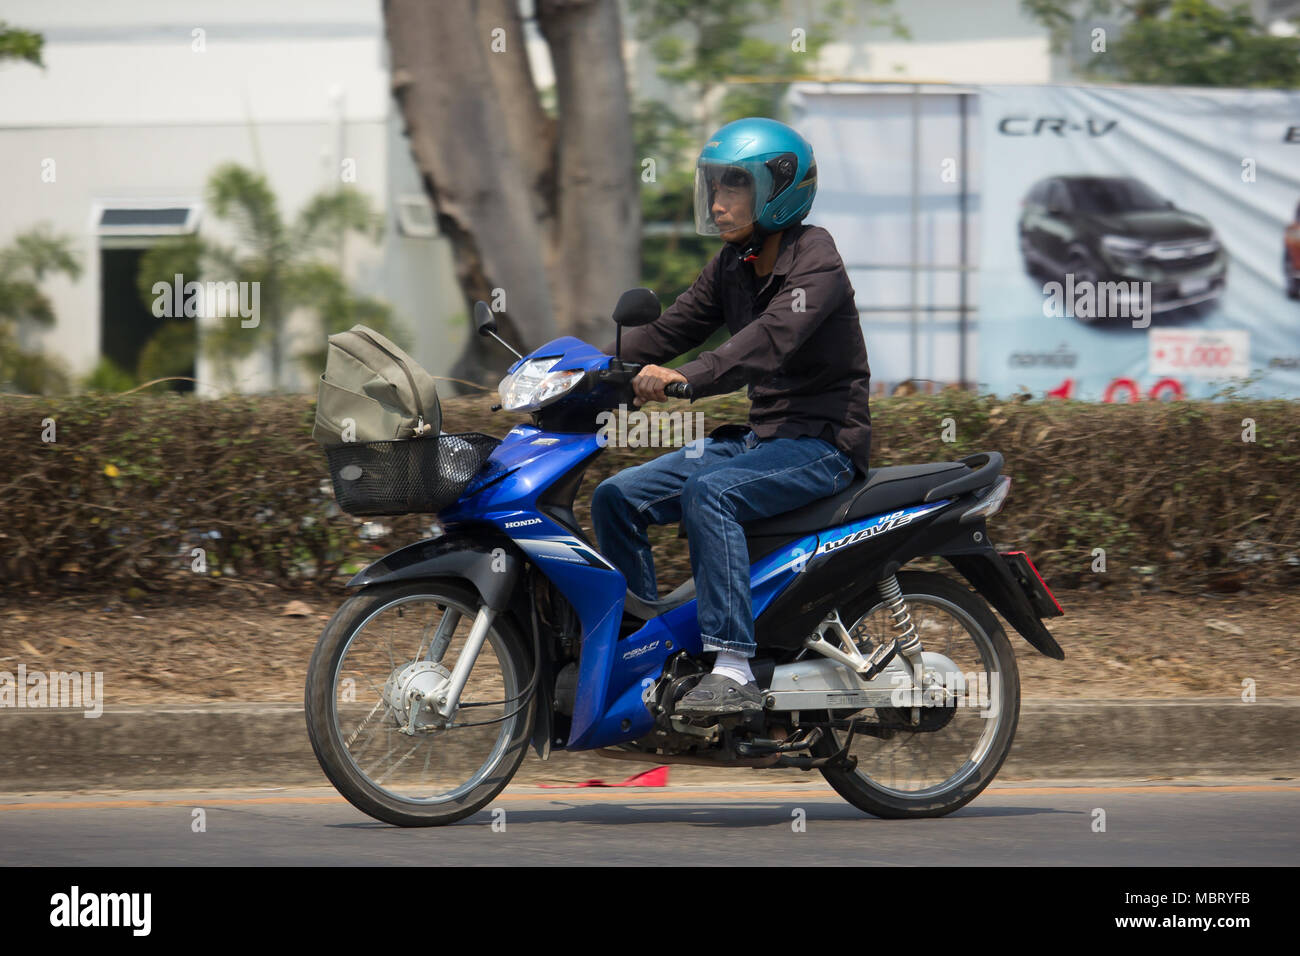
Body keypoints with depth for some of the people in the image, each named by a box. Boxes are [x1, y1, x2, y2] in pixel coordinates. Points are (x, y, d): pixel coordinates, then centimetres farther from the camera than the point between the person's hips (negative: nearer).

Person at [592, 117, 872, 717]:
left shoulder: (814, 261, -15)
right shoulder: (734, 264, 13)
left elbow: (772, 340, -31)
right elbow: (672, 329, 11)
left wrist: (686, 378, -44)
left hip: (824, 443, -9)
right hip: (758, 437, 9)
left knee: (708, 492, -35)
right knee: (616, 498, -1)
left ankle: (734, 671, -40)